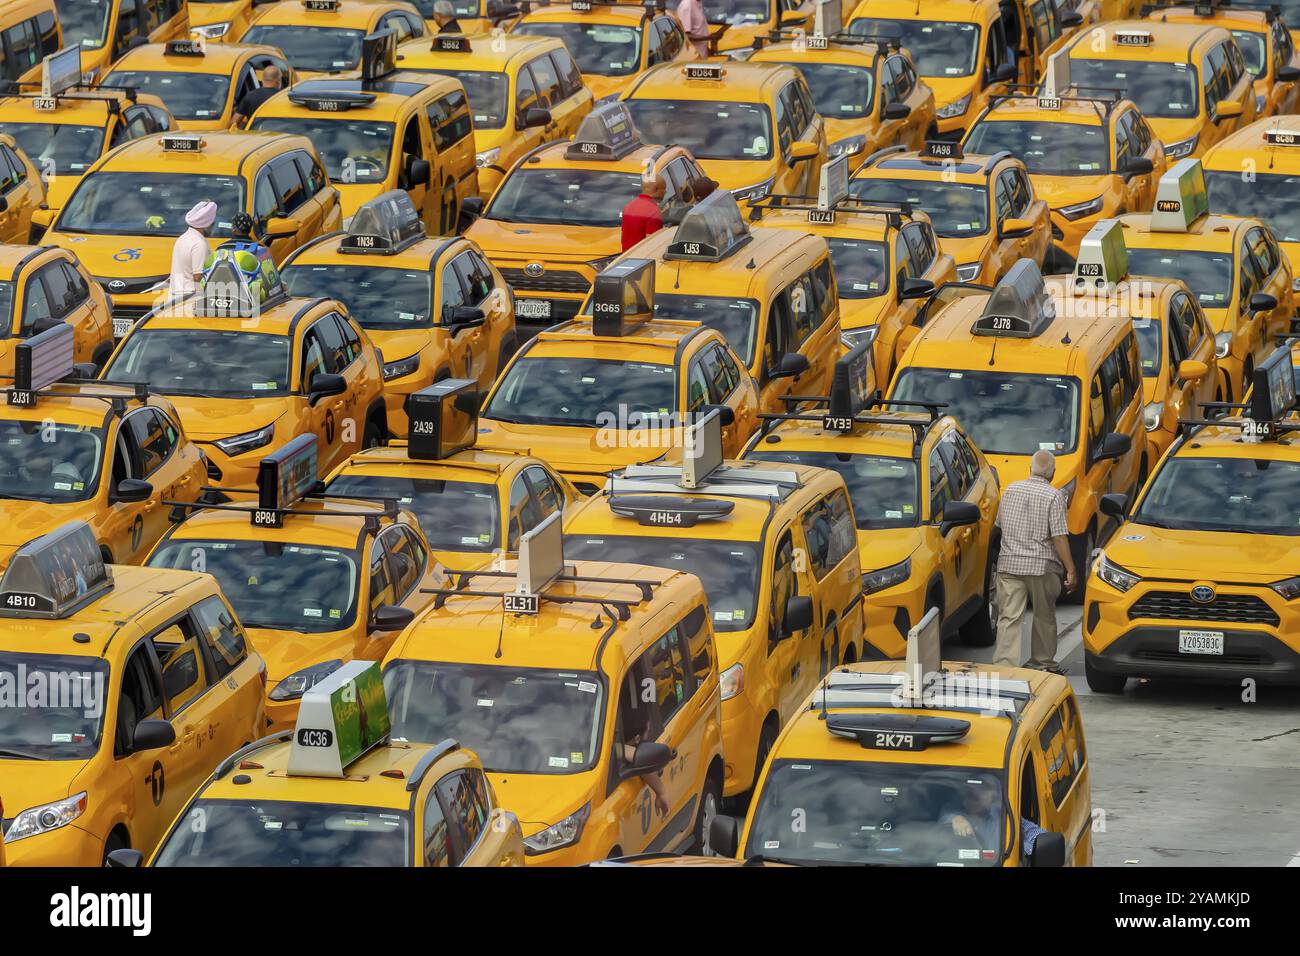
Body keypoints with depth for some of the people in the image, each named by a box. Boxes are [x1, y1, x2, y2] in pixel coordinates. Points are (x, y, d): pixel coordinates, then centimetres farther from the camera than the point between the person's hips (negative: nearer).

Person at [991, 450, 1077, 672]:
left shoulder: (1010, 490, 8)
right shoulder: (1053, 496, -7)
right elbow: (1059, 537, -12)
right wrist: (1070, 570, -9)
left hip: (1009, 563, 3)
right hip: (1041, 565, -3)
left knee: (1009, 617, -3)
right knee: (1044, 616, 15)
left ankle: (1004, 663, -15)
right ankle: (1043, 662, 23)